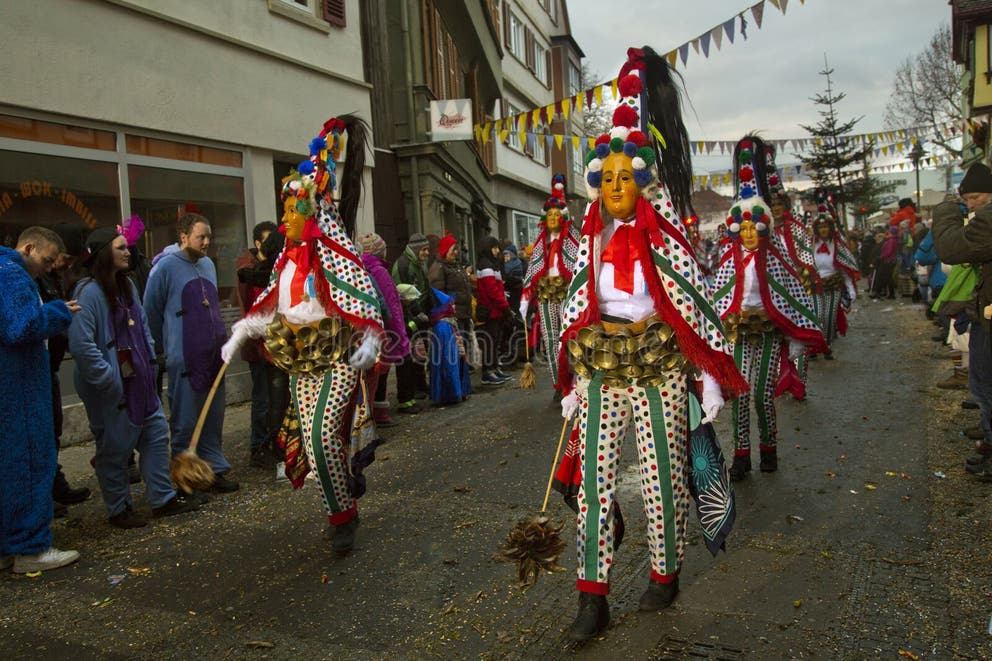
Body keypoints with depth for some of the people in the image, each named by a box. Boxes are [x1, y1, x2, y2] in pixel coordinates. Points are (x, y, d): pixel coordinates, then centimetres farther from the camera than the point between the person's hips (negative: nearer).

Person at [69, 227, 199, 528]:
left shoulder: (127, 285, 11)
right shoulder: (89, 291, -17)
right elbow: (81, 344, -25)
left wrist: (150, 362, 11)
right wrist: (108, 378, -22)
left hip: (139, 381, 9)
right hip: (112, 389, -8)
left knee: (156, 434, 12)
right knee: (115, 448, 4)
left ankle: (163, 498, 23)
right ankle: (118, 510, 20)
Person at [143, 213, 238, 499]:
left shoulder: (208, 265, 13)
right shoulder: (166, 266, -7)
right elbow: (151, 312, -2)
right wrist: (167, 347, 4)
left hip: (214, 355, 6)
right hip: (185, 358, -6)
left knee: (214, 417, 13)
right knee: (186, 422, 0)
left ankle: (215, 469, 24)